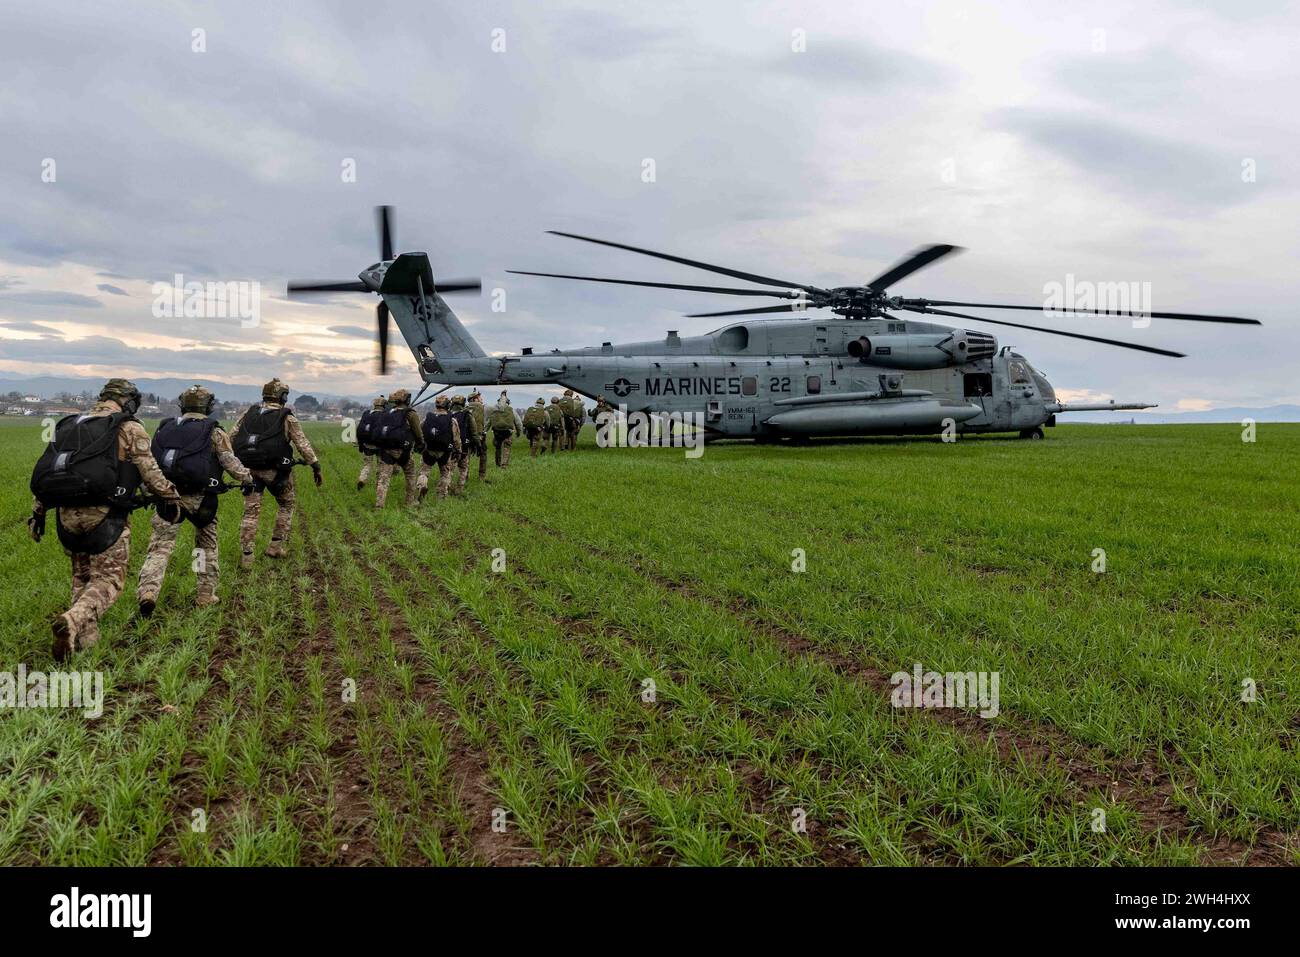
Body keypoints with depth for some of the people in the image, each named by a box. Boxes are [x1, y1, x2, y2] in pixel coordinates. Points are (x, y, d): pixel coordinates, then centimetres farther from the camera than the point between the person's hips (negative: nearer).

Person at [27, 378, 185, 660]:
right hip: (105, 517, -6)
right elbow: (150, 473, -4)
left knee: (82, 577, 19)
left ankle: (85, 639, 15)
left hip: (68, 516, 6)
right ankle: (72, 621, -24)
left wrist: (38, 512, 22)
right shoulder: (130, 429, -1)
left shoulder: (69, 425, 17)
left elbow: (46, 471, 17)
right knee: (108, 579, 0)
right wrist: (171, 498, 12)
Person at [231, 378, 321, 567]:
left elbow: (232, 438, 7)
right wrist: (316, 466, -5)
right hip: (275, 471, -3)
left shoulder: (249, 413, 8)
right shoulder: (287, 418, -4)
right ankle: (276, 546, 17)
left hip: (250, 469, 3)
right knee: (286, 504, 18)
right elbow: (302, 444, -8)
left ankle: (246, 556, 4)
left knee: (251, 511, 7)